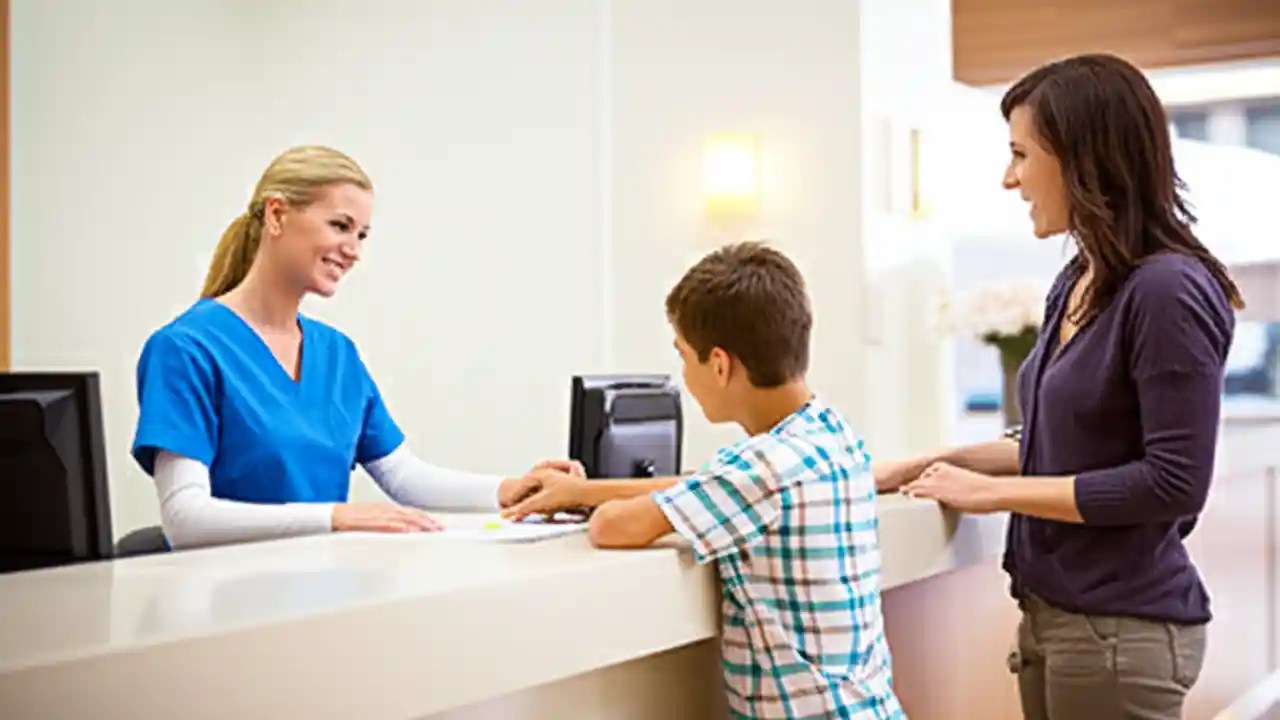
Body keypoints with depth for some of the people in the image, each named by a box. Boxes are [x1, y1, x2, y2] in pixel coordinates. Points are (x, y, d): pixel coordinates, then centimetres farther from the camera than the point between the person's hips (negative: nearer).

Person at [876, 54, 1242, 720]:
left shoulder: (1168, 291, -18)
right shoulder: (1076, 283, 7)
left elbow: (1174, 482, -21)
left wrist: (994, 492, -16)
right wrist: (933, 465, 9)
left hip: (1122, 628, -8)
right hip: (1053, 612, 8)